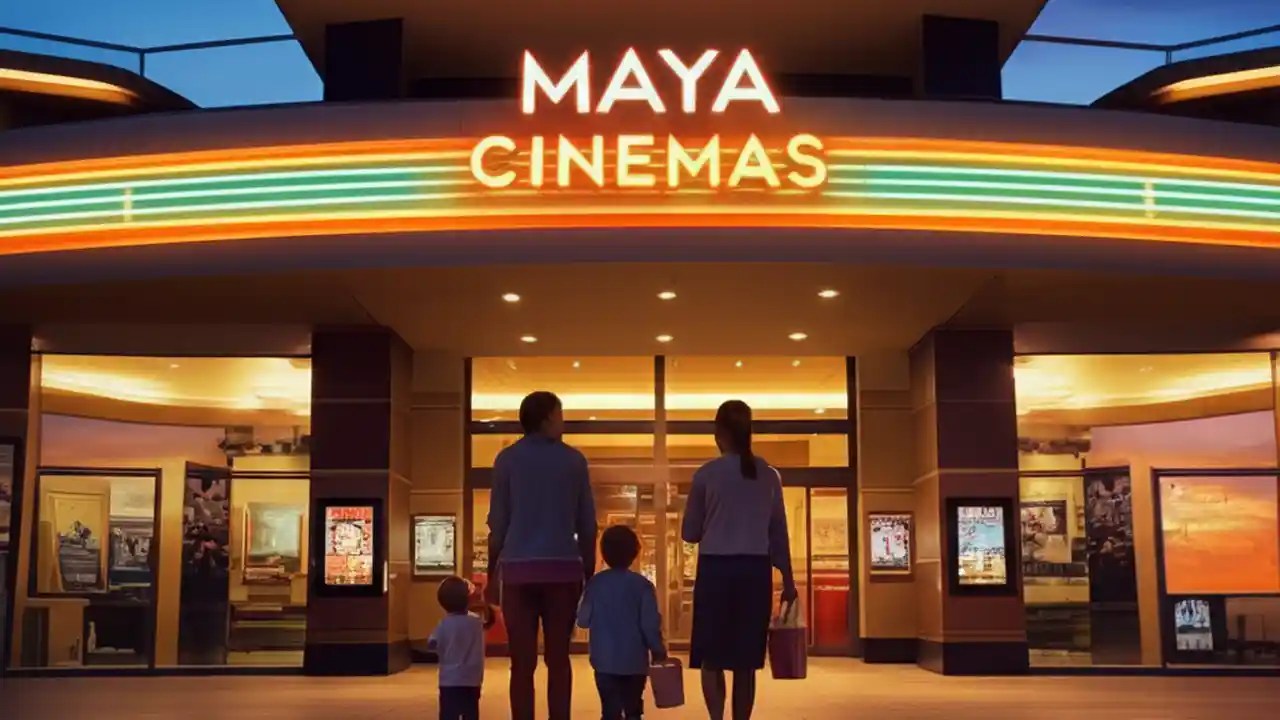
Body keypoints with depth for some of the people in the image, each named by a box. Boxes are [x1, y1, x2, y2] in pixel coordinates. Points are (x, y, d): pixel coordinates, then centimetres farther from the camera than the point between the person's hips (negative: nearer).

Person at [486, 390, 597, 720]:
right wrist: (589, 575, 14)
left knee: (522, 662, 1)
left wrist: (492, 575, 9)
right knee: (558, 658, 6)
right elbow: (587, 525, 7)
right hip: (563, 569, 0)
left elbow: (498, 524, 3)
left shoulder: (508, 460, 5)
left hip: (518, 569, 0)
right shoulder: (573, 460, 7)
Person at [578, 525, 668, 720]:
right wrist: (658, 650, 5)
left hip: (604, 660, 1)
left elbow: (583, 620, 1)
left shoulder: (595, 583, -2)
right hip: (634, 660, -1)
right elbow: (650, 623, -9)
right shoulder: (642, 585, -7)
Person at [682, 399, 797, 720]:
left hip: (716, 568, -2)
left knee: (712, 657, 3)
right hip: (755, 570, 3)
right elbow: (778, 532, 9)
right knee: (745, 660, 9)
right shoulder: (769, 476, 5)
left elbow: (689, 532, 5)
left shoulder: (707, 474, -2)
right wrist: (788, 578, 16)